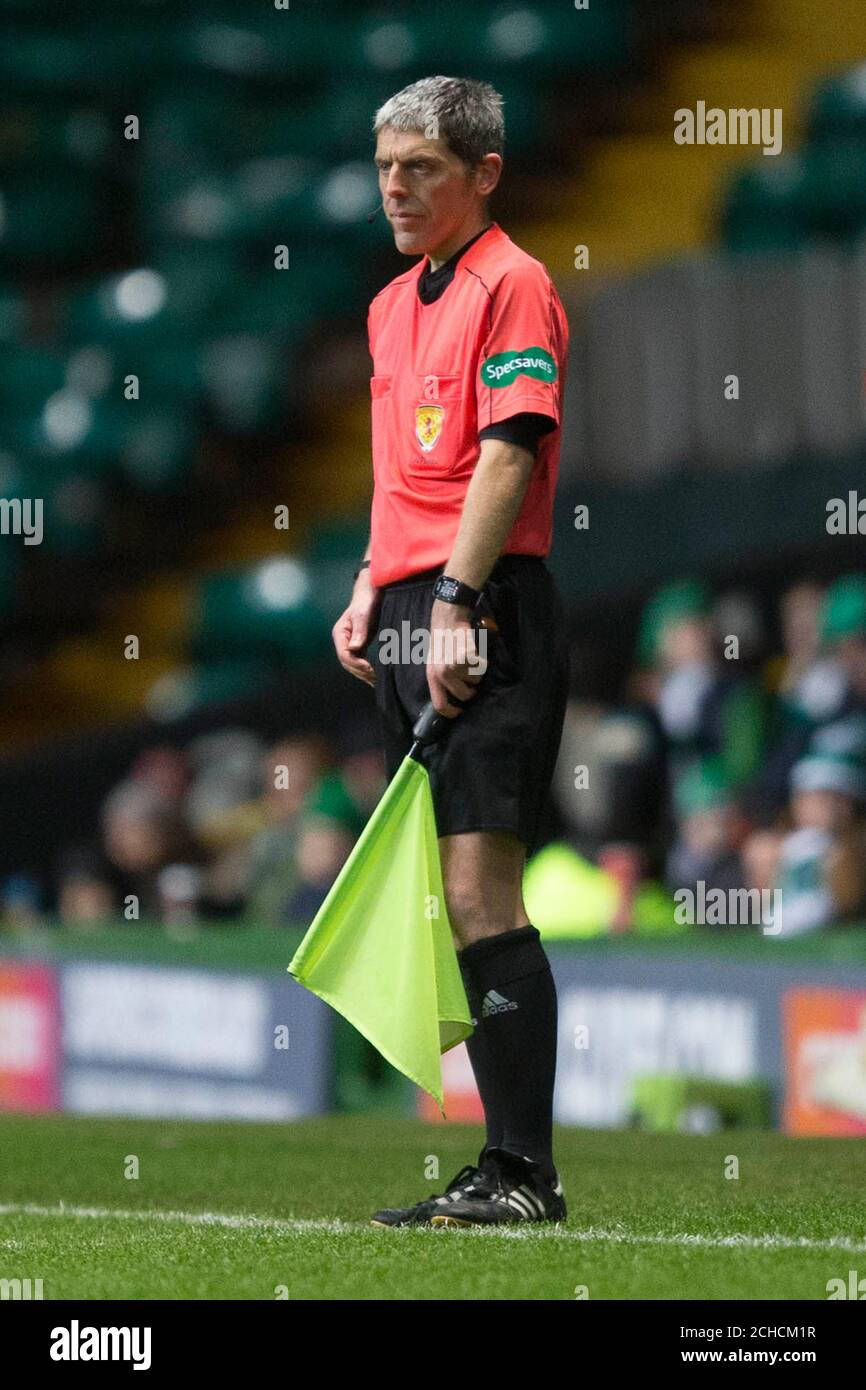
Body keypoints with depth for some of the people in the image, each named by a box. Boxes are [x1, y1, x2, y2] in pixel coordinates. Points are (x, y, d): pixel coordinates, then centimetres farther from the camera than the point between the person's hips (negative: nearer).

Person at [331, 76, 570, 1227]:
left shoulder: (511, 286, -6)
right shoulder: (393, 306, 21)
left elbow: (508, 454, -14)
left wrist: (454, 601, -20)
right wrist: (371, 591, 17)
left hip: (484, 623, -9)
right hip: (410, 619, 9)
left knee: (479, 893, -13)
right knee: (451, 901, 6)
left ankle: (523, 1174, -13)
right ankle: (510, 1161, 8)